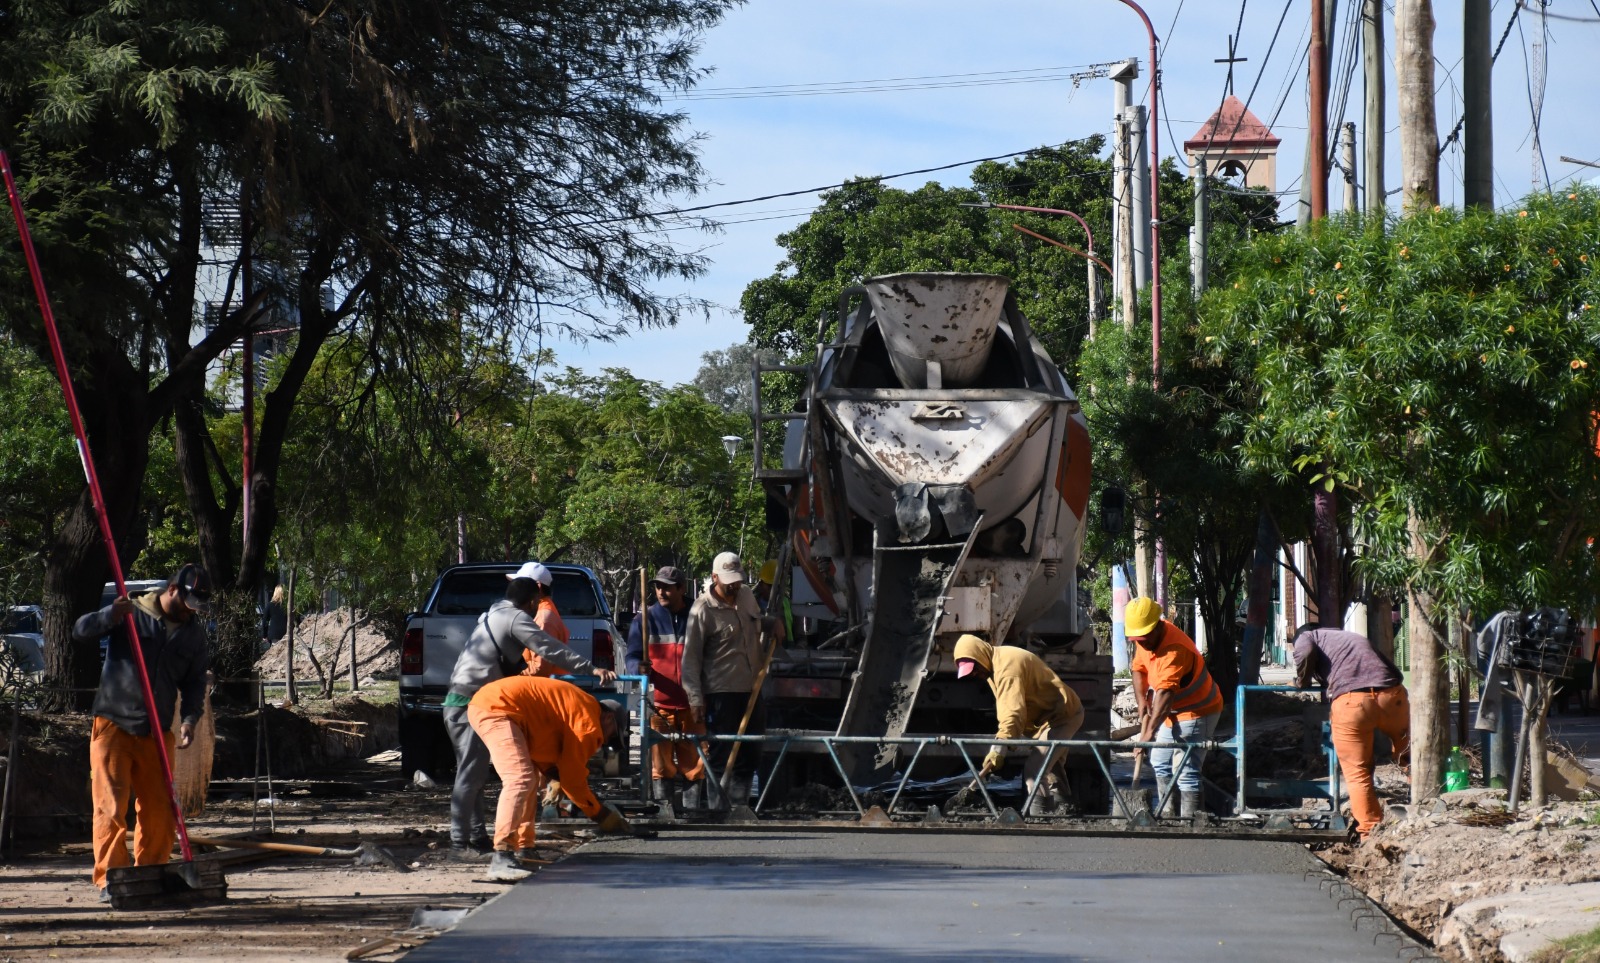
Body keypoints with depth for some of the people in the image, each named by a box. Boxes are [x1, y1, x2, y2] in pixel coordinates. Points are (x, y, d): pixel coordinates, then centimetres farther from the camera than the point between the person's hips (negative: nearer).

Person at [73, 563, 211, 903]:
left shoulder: (194, 633, 10)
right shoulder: (131, 614, 0)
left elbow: (195, 682, 12)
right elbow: (80, 631, -5)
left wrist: (189, 718, -6)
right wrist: (111, 615, -24)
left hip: (157, 735, 4)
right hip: (113, 726, -4)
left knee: (160, 811, 4)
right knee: (111, 807, -8)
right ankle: (109, 881, -7)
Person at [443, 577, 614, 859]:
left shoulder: (493, 615, 21)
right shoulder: (516, 619, -8)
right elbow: (550, 650, -13)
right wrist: (590, 669, -14)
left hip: (460, 701, 10)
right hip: (471, 704, -10)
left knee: (474, 773, 14)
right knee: (470, 775, -9)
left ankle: (476, 836, 18)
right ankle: (460, 842, -9)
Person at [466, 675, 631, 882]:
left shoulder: (579, 703, 25)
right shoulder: (589, 723, -5)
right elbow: (573, 776, -3)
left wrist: (554, 776, 7)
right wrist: (600, 814, 5)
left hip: (482, 704, 11)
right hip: (495, 708, -11)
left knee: (530, 779, 19)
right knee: (520, 779, -21)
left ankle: (524, 851, 19)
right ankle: (501, 860, -30)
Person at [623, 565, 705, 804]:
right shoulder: (646, 619, 8)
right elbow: (632, 656, 7)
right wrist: (639, 668, -17)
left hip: (691, 704, 1)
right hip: (659, 704, 0)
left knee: (694, 763, 1)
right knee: (661, 763, -2)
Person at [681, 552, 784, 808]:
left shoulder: (746, 595, 9)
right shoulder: (703, 610, -12)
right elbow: (691, 658, -13)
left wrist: (773, 624, 10)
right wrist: (695, 699, -18)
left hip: (751, 691, 8)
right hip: (720, 694, -8)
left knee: (748, 758, 11)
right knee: (720, 757, -7)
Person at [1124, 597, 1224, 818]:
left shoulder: (1175, 649, -34)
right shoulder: (1145, 639, -6)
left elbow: (1165, 694, -42)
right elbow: (1138, 669, 9)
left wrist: (1149, 733, -48)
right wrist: (1142, 702, -7)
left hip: (1196, 713, -10)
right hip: (1172, 712, 10)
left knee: (1187, 773, -16)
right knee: (1160, 763, 20)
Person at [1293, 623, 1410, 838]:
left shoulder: (1307, 636, 23)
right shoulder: (1354, 637, 39)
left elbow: (1304, 654, 0)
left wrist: (1302, 683, 18)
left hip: (1350, 701, -4)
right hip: (1392, 695, 4)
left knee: (1357, 773, 4)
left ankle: (1370, 833, 1)